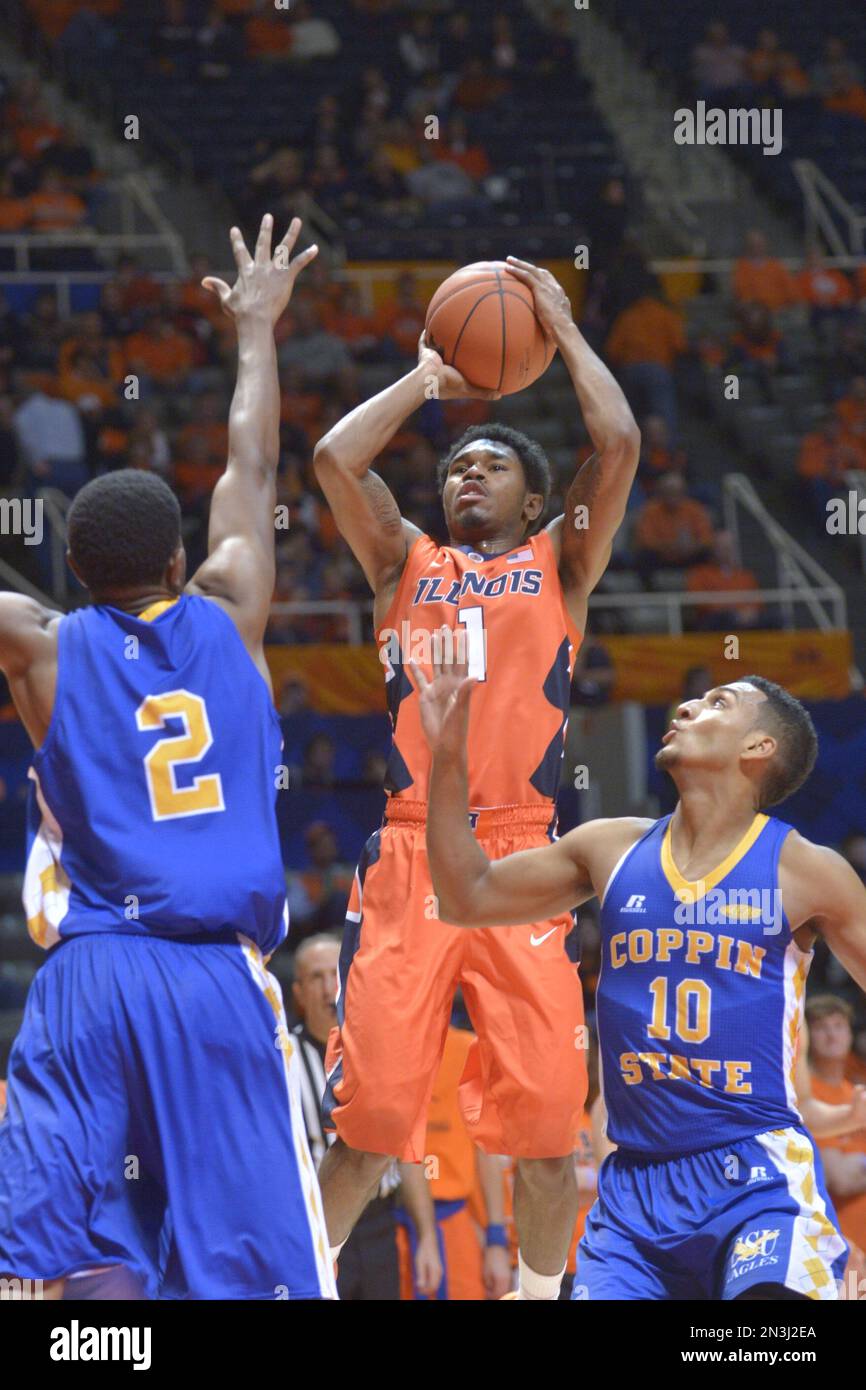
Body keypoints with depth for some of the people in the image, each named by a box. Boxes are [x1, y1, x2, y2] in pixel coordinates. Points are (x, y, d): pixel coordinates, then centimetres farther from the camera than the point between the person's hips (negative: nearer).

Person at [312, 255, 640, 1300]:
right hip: (410, 858, 0)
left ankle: (540, 1297, 11)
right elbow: (335, 457, 4)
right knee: (365, 1116, -3)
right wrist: (427, 378, 16)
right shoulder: (405, 562, 17)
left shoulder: (559, 567, 16)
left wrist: (563, 331, 13)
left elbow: (617, 446, 3)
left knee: (546, 1121, -5)